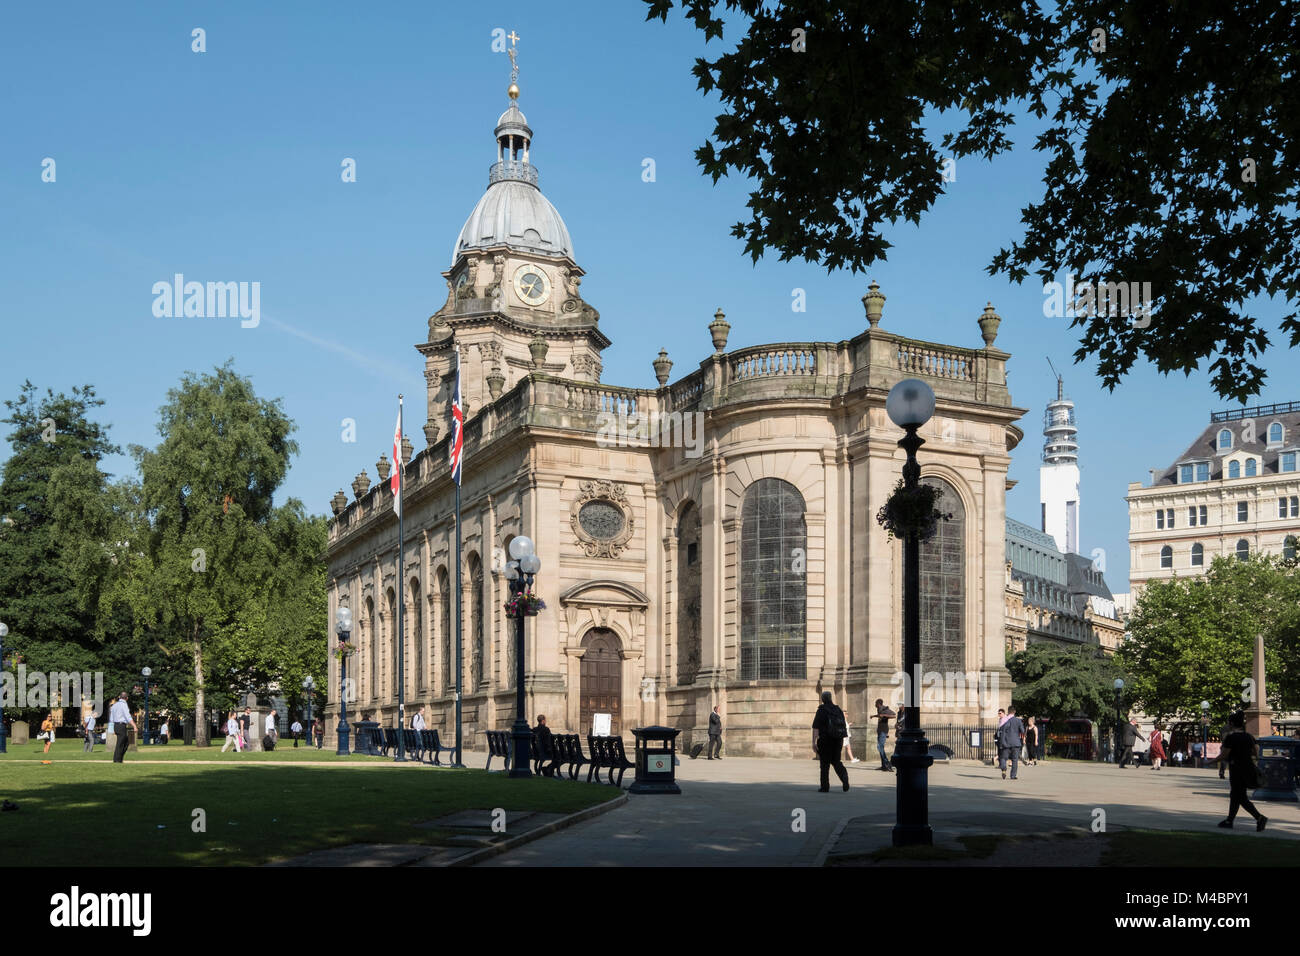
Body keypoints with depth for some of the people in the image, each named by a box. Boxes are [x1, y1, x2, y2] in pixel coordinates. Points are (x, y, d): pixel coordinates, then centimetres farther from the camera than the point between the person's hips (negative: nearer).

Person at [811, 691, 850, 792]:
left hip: (825, 740, -4)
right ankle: (844, 775, -10)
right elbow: (844, 726, 12)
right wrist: (842, 742, 20)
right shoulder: (839, 710, 8)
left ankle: (825, 787, 8)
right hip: (837, 740, 4)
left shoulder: (821, 711, -8)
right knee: (836, 761, 17)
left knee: (825, 764, 5)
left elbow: (816, 728, -14)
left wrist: (814, 742, -13)